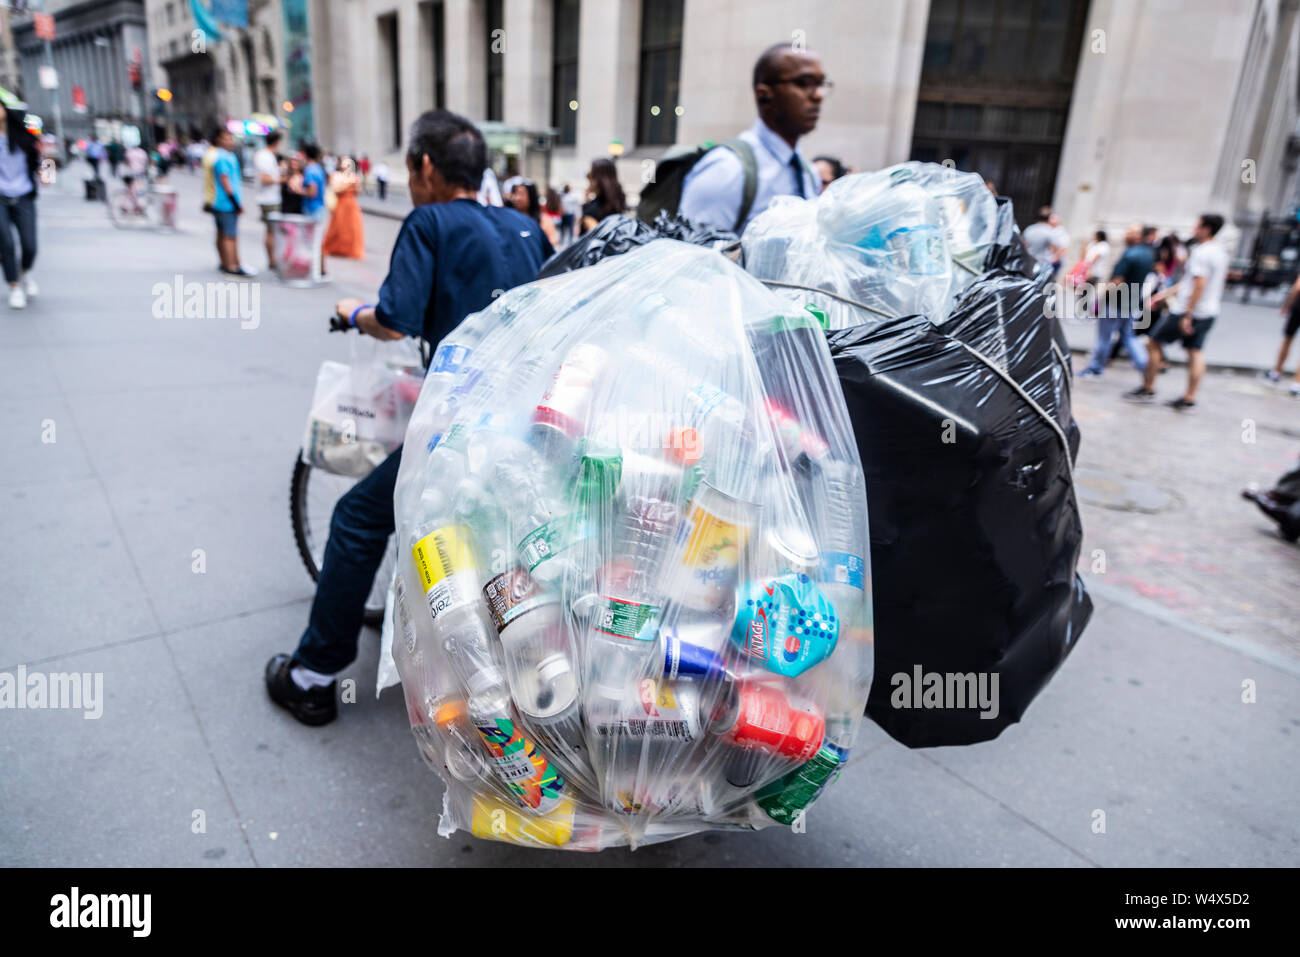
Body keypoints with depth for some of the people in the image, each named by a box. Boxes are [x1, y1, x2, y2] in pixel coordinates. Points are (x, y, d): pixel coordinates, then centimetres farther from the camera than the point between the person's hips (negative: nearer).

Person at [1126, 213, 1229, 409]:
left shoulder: (1202, 253, -17)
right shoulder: (1220, 251, 14)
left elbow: (1199, 285, -23)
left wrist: (1187, 315, -23)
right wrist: (1166, 293, 23)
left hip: (1188, 311, -9)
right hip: (1209, 312, 9)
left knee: (1153, 343, 2)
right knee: (1195, 352, 8)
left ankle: (1148, 388, 7)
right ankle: (1189, 397, 9)